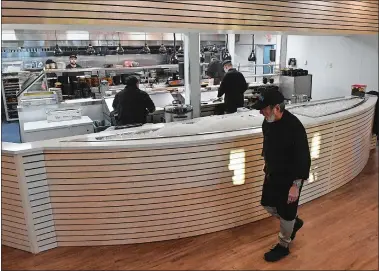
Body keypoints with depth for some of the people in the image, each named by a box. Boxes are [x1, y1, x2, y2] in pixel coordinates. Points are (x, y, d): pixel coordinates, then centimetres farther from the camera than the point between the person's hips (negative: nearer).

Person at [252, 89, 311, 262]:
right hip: (272, 174, 8)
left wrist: (296, 185, -22)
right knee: (268, 204, 20)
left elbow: (303, 159, -24)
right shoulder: (267, 122, -6)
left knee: (286, 213, 9)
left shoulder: (294, 127, -29)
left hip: (290, 178, -8)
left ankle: (283, 246, 33)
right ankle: (294, 222, 46)